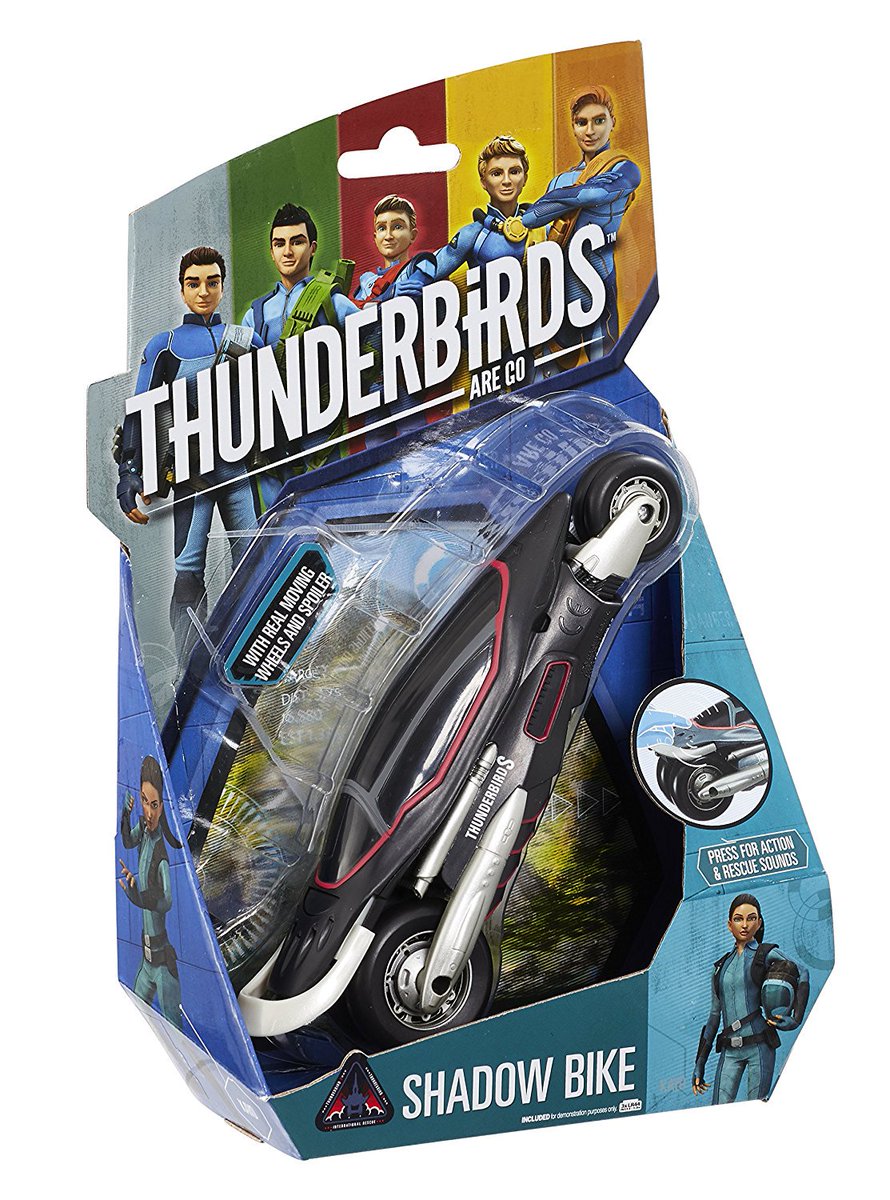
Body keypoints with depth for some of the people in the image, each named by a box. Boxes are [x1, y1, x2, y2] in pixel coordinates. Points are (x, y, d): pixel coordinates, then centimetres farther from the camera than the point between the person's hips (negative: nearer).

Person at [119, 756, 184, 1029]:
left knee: (172, 1024, -4)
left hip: (165, 957, -8)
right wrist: (125, 815, 2)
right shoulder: (144, 825, -3)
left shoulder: (165, 845, -24)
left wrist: (137, 896, -48)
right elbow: (127, 842, 20)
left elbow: (168, 900, -33)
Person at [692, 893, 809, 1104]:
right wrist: (699, 1064, 15)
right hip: (729, 1050, 4)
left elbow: (801, 972, -13)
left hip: (759, 1045, -4)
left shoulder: (767, 954, 3)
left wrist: (795, 1019, -23)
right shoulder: (721, 966, 15)